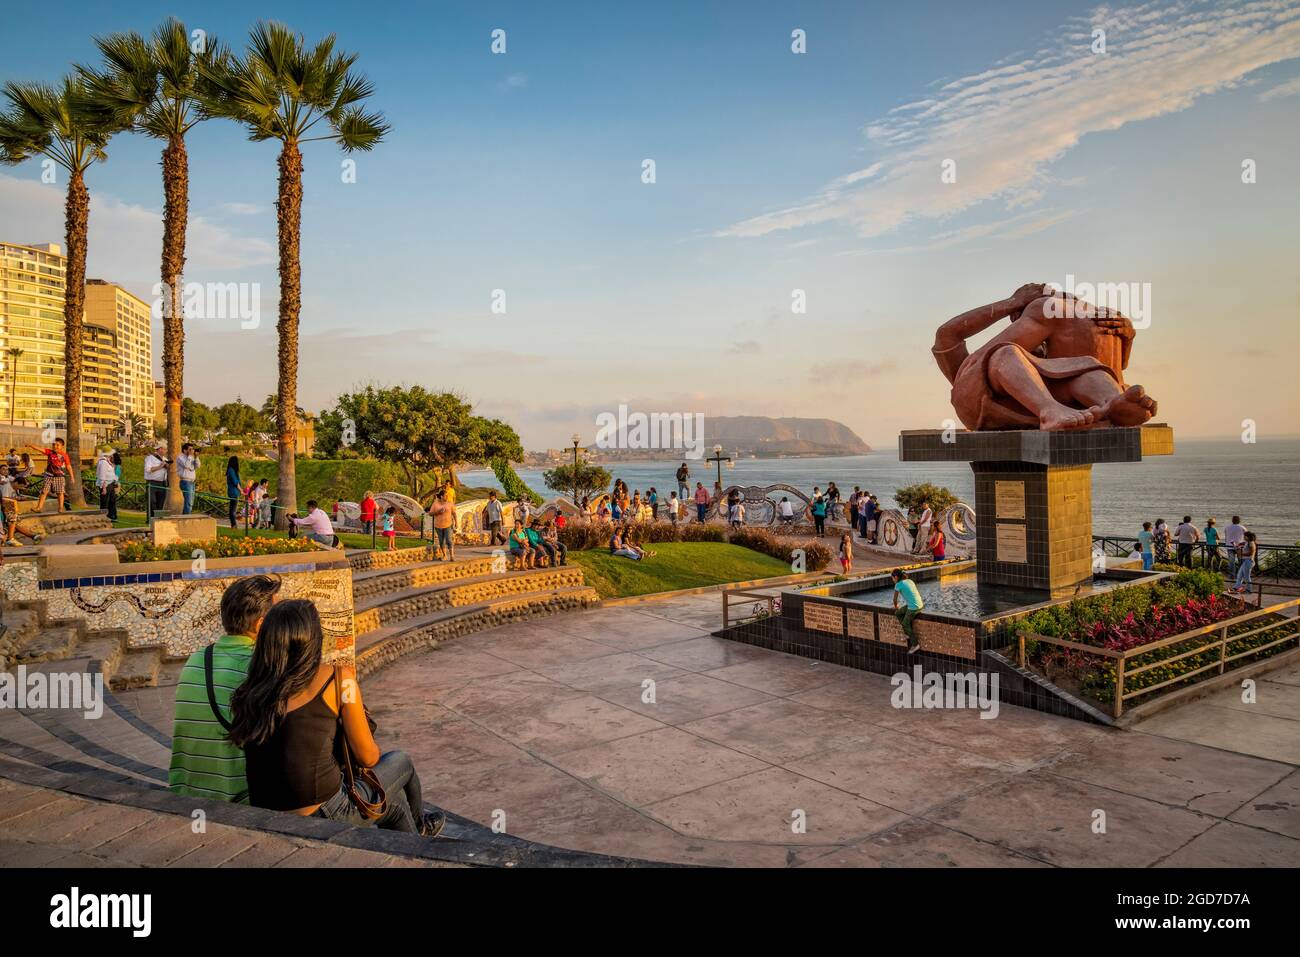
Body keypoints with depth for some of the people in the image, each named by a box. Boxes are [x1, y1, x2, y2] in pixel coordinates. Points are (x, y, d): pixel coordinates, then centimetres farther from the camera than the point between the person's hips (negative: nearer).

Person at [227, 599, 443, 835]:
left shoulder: (247, 692, 1)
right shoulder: (338, 677, -13)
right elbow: (367, 758, -7)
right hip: (324, 819, -5)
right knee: (400, 762, 27)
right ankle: (417, 827, 57)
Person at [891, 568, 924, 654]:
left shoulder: (898, 585, -9)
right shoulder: (910, 581, 13)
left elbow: (895, 599, -2)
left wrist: (896, 606, 20)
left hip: (913, 608, -8)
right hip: (919, 604, 8)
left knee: (905, 624, 12)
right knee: (898, 613, 19)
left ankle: (915, 644, 14)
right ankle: (908, 634, 22)